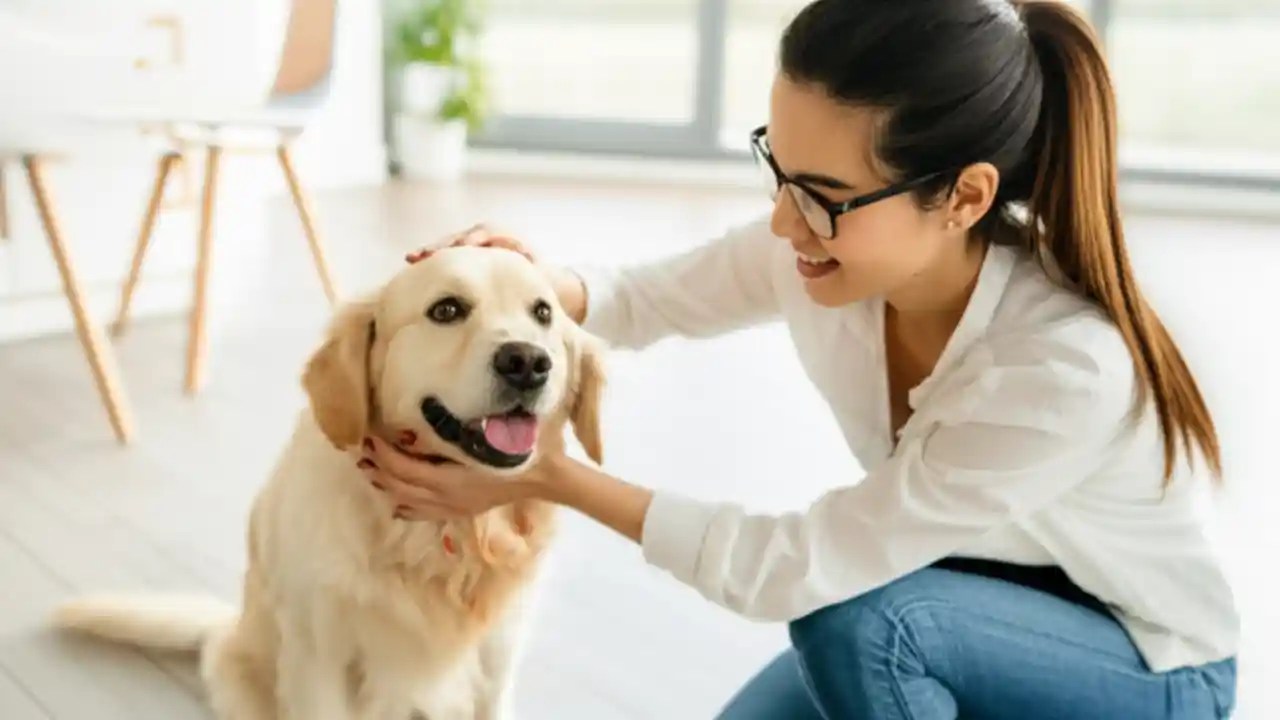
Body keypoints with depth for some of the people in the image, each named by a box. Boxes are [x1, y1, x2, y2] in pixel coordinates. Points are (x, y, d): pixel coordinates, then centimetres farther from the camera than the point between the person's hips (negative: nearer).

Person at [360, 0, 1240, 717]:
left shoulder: (1068, 371, -38)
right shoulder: (829, 232, -20)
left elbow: (794, 565, -32)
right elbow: (652, 299, -2)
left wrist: (548, 477, -29)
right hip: (953, 620, 6)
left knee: (855, 616, -31)